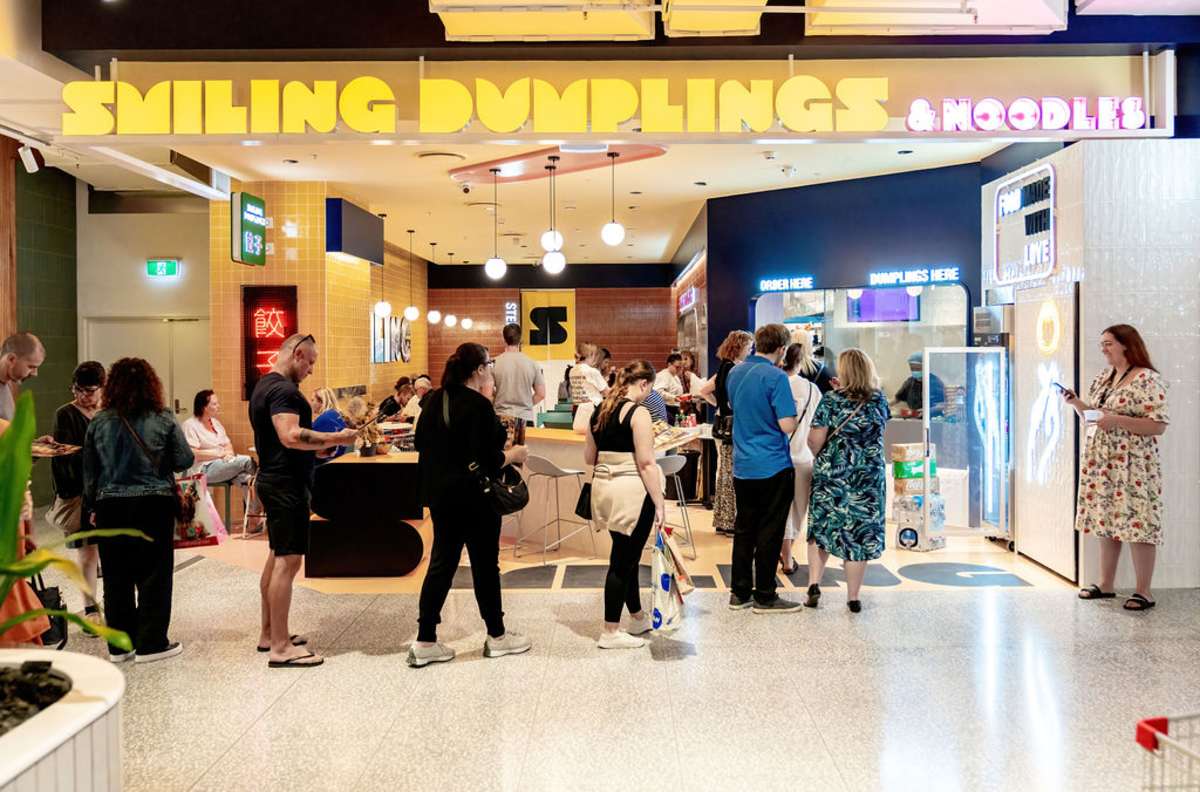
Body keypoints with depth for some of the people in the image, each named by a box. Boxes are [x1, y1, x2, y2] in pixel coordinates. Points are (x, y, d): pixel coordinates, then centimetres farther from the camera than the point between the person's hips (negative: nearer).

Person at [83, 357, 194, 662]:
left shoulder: (99, 422, 0)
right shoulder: (163, 419, -7)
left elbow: (89, 472, 5)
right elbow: (185, 461, -3)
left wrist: (93, 505, 15)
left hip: (111, 506, 3)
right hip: (153, 505, -2)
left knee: (116, 578, 11)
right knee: (153, 575, 6)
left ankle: (119, 645, 18)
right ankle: (151, 644, 10)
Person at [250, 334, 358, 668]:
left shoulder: (265, 385, 16)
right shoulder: (283, 389, -17)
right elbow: (291, 436, -30)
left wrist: (321, 439, 17)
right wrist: (336, 438, -23)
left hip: (274, 480, 11)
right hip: (286, 485, -11)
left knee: (277, 557, 16)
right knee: (288, 560, -8)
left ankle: (269, 633, 25)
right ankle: (280, 648, -5)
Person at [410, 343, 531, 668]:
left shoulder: (435, 400, 6)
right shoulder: (478, 405, -18)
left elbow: (421, 441, 15)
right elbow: (487, 460, -22)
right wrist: (513, 455, -6)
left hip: (441, 494, 7)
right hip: (473, 498, -7)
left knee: (441, 562, 10)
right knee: (485, 564, 6)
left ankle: (425, 642, 10)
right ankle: (497, 636, 21)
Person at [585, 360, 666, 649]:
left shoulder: (600, 411, 10)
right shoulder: (638, 413, -13)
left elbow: (589, 457, 16)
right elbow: (646, 463, -16)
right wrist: (659, 503, -12)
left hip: (604, 488, 8)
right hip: (632, 491, -8)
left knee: (627, 556, 19)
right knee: (622, 560, 1)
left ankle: (638, 619, 33)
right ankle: (610, 633, 8)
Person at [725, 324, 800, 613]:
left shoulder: (734, 373, 7)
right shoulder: (776, 377, -16)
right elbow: (787, 426, -20)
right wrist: (791, 407, -1)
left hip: (742, 466, 7)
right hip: (773, 467, -7)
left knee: (744, 529, 12)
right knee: (769, 533, 2)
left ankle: (740, 592, 17)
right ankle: (764, 596, 9)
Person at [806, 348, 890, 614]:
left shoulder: (831, 400, -9)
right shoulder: (879, 400, 1)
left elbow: (815, 440, -12)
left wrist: (819, 457, 11)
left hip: (830, 474, -2)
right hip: (869, 477, 2)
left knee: (820, 528, 15)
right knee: (859, 532, 7)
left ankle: (814, 583, 2)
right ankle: (853, 597, 11)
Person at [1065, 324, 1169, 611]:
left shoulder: (1147, 379, -10)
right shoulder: (1102, 378, 14)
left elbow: (1158, 425, -16)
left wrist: (1117, 420, -23)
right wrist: (1076, 403, 4)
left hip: (1133, 466, -8)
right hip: (1100, 463, 8)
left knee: (1136, 523, -5)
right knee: (1106, 522, 12)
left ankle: (1144, 591, 5)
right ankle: (1106, 584, 21)